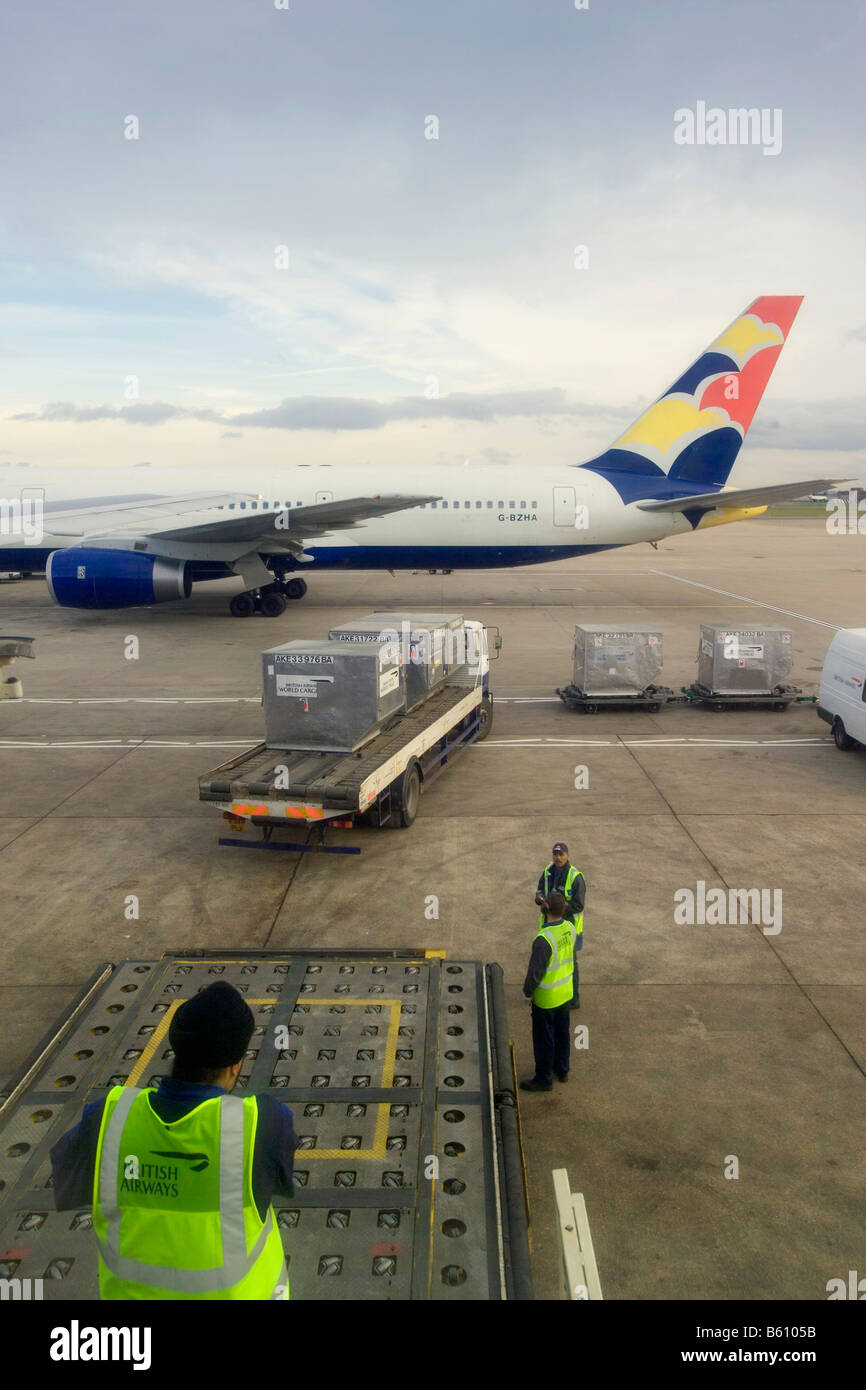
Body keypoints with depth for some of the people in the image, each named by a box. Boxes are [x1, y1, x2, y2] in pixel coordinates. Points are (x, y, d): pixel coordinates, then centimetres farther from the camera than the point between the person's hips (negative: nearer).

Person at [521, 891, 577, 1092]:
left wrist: (528, 991, -7)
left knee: (544, 1038, 9)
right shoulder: (569, 928, -9)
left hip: (546, 998, -7)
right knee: (562, 1032, 23)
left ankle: (544, 1079, 23)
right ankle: (562, 1070, 40)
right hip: (565, 992, 7)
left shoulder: (544, 939, -32)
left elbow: (535, 971, -25)